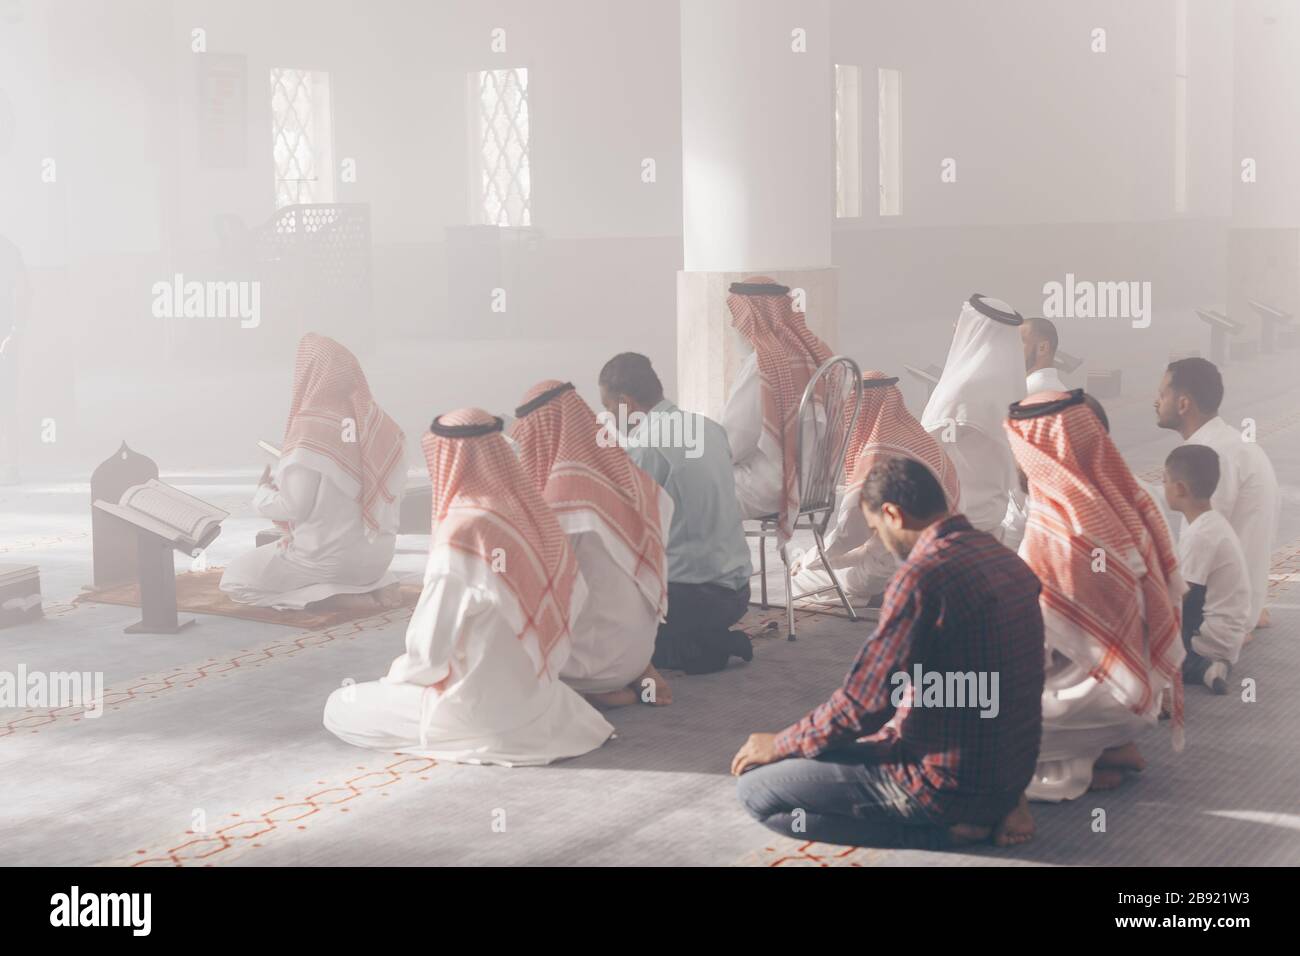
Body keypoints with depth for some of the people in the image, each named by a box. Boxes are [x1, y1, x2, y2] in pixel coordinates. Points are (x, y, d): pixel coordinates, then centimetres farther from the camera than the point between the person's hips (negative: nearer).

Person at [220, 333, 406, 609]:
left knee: (234, 580, 13)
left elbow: (295, 507, -17)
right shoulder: (381, 424, -1)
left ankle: (326, 595, -7)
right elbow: (390, 499, 7)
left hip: (326, 559, -7)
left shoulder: (309, 432, -19)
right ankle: (373, 586, 8)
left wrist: (263, 492, 4)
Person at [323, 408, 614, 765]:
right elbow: (574, 599, 9)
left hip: (480, 708, -8)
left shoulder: (460, 534, -25)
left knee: (339, 709, 7)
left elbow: (429, 652, -22)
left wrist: (398, 672, 0)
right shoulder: (534, 511, -4)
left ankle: (462, 733, 4)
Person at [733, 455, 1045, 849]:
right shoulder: (1004, 558, 5)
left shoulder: (922, 577, -22)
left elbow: (862, 704, -20)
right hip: (1010, 767, 9)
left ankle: (943, 828, -6)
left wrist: (779, 745, -4)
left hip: (952, 780, -9)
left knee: (756, 789, -3)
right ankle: (993, 809, 11)